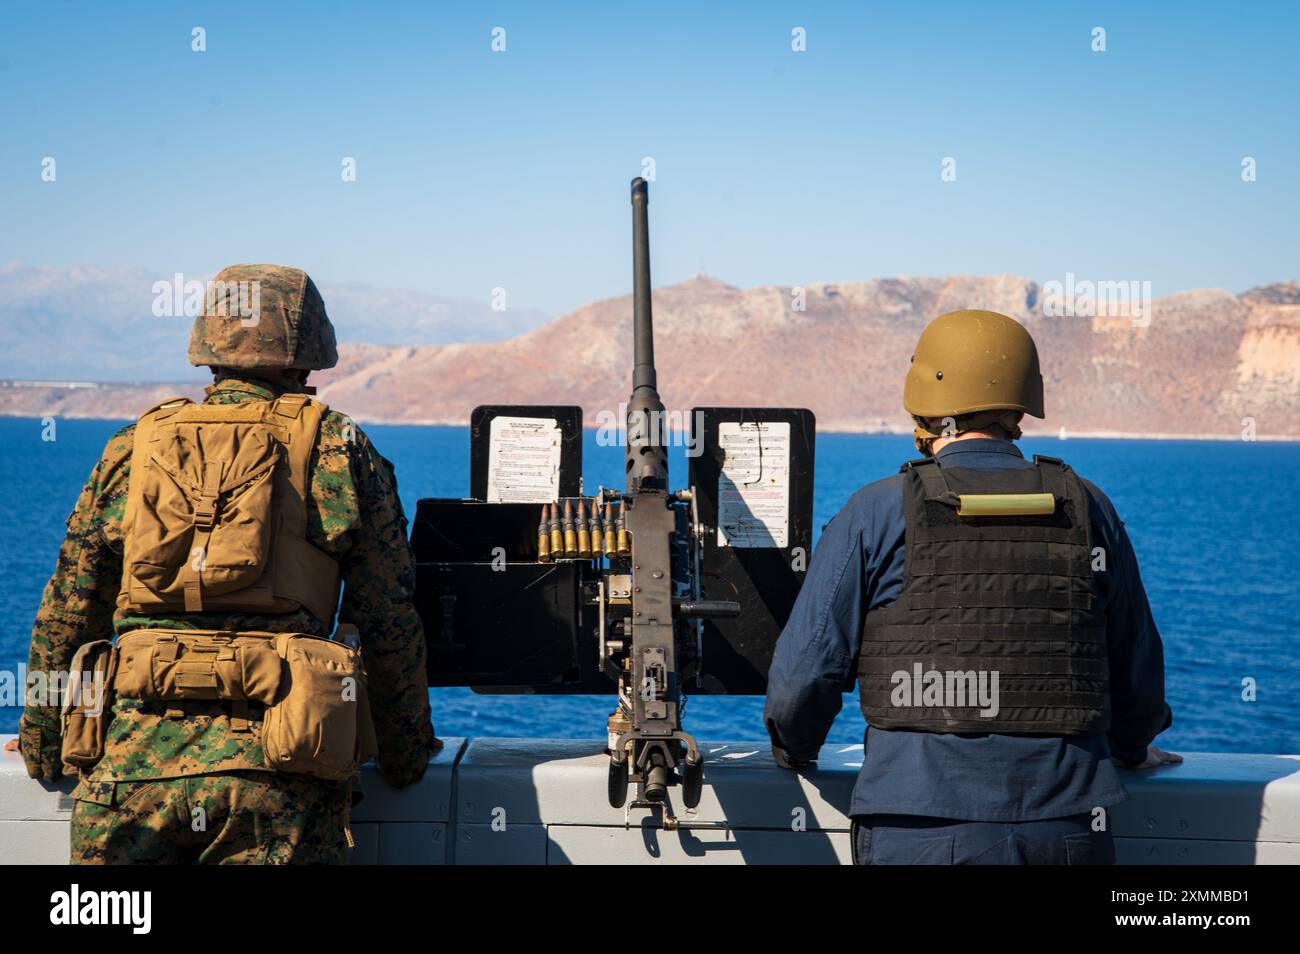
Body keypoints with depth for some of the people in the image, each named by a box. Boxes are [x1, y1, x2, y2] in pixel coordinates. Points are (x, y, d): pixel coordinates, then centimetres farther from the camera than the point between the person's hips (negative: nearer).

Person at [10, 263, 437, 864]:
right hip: (276, 770, -2)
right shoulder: (340, 451, 8)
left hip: (137, 753, 2)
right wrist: (406, 756, 18)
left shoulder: (133, 447, 15)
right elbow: (389, 623, 7)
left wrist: (42, 745, 30)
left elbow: (68, 613, 18)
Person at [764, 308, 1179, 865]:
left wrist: (794, 749, 21)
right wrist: (1131, 746, 36)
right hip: (1066, 830, 2)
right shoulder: (1087, 510, 7)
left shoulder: (875, 514, -2)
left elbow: (806, 670, 0)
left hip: (919, 834, -2)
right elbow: (1137, 667, 16)